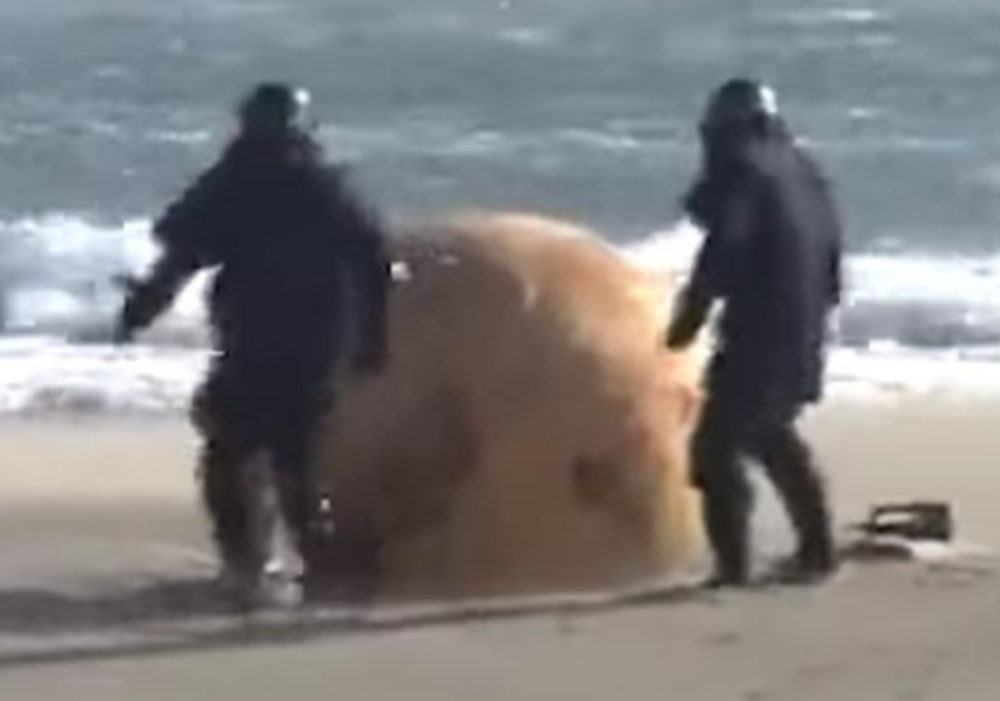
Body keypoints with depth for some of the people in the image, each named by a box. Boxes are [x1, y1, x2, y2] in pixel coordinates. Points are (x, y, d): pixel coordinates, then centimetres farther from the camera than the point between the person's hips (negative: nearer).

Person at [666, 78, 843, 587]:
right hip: (805, 334, 9)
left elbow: (723, 252, -21)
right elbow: (831, 254, 20)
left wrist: (690, 316, -15)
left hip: (758, 335, -9)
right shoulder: (804, 170, 14)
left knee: (716, 446, -5)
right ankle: (816, 550, 27)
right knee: (772, 435, 26)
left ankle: (733, 564, -12)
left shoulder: (741, 170, -11)